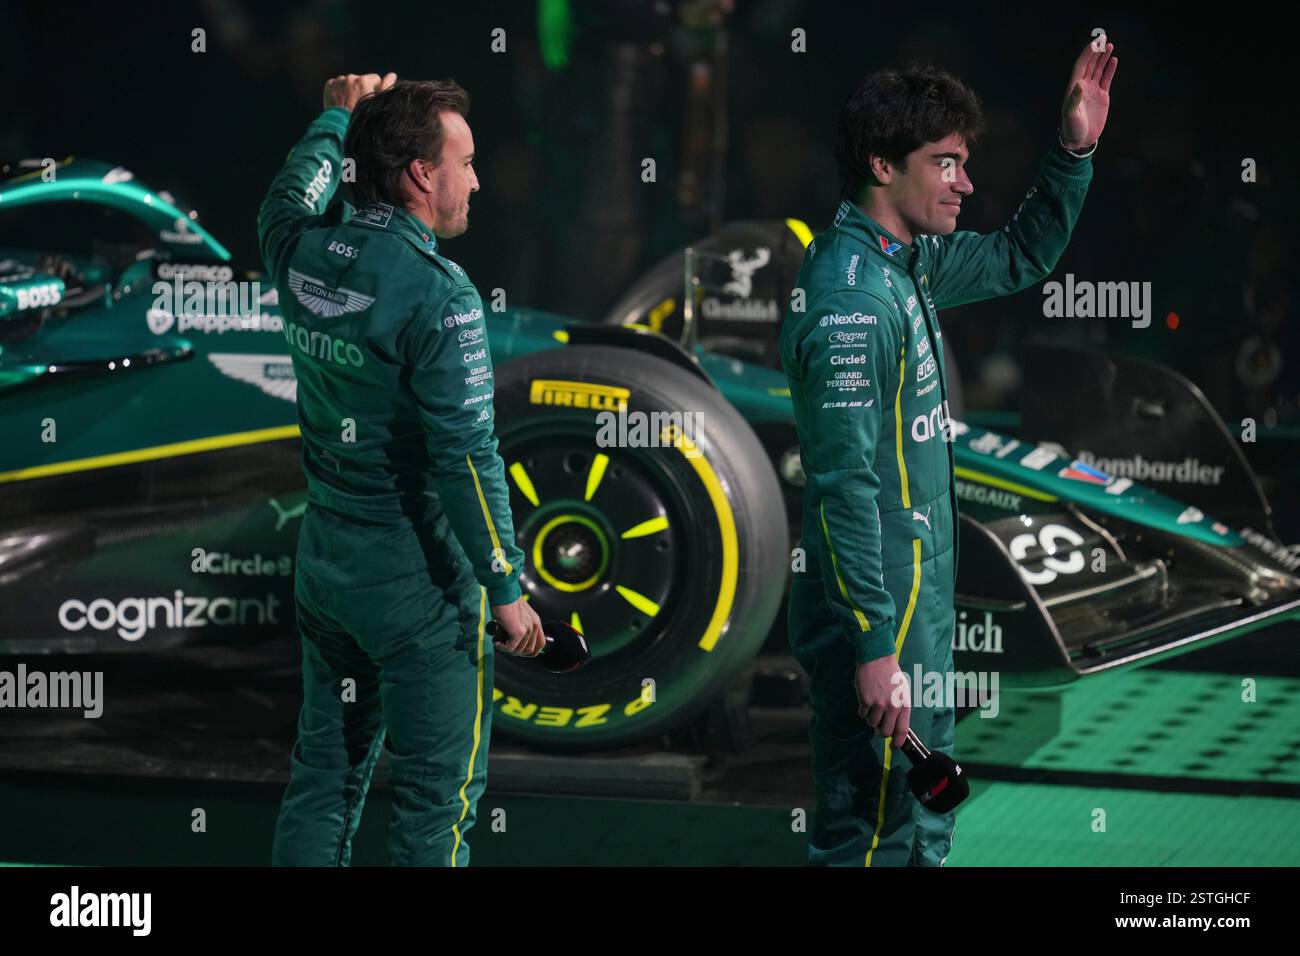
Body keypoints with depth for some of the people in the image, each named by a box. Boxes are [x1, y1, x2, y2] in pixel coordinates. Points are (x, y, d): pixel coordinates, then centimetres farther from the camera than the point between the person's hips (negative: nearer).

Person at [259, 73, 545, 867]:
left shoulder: (307, 255, 0)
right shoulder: (436, 294, -21)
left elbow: (286, 202, 27)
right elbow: (466, 458, -22)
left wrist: (338, 118, 39)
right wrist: (507, 589, -15)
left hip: (325, 563, 7)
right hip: (419, 578, -7)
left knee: (324, 774, 14)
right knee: (437, 796, 1)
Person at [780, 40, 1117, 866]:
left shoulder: (909, 263, 8)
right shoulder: (851, 294, -20)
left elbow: (1020, 261, 27)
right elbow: (845, 483, -24)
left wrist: (1074, 152, 12)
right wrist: (876, 648, -26)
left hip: (919, 601, 10)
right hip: (881, 615, -10)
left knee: (923, 828, 17)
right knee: (875, 837, -6)